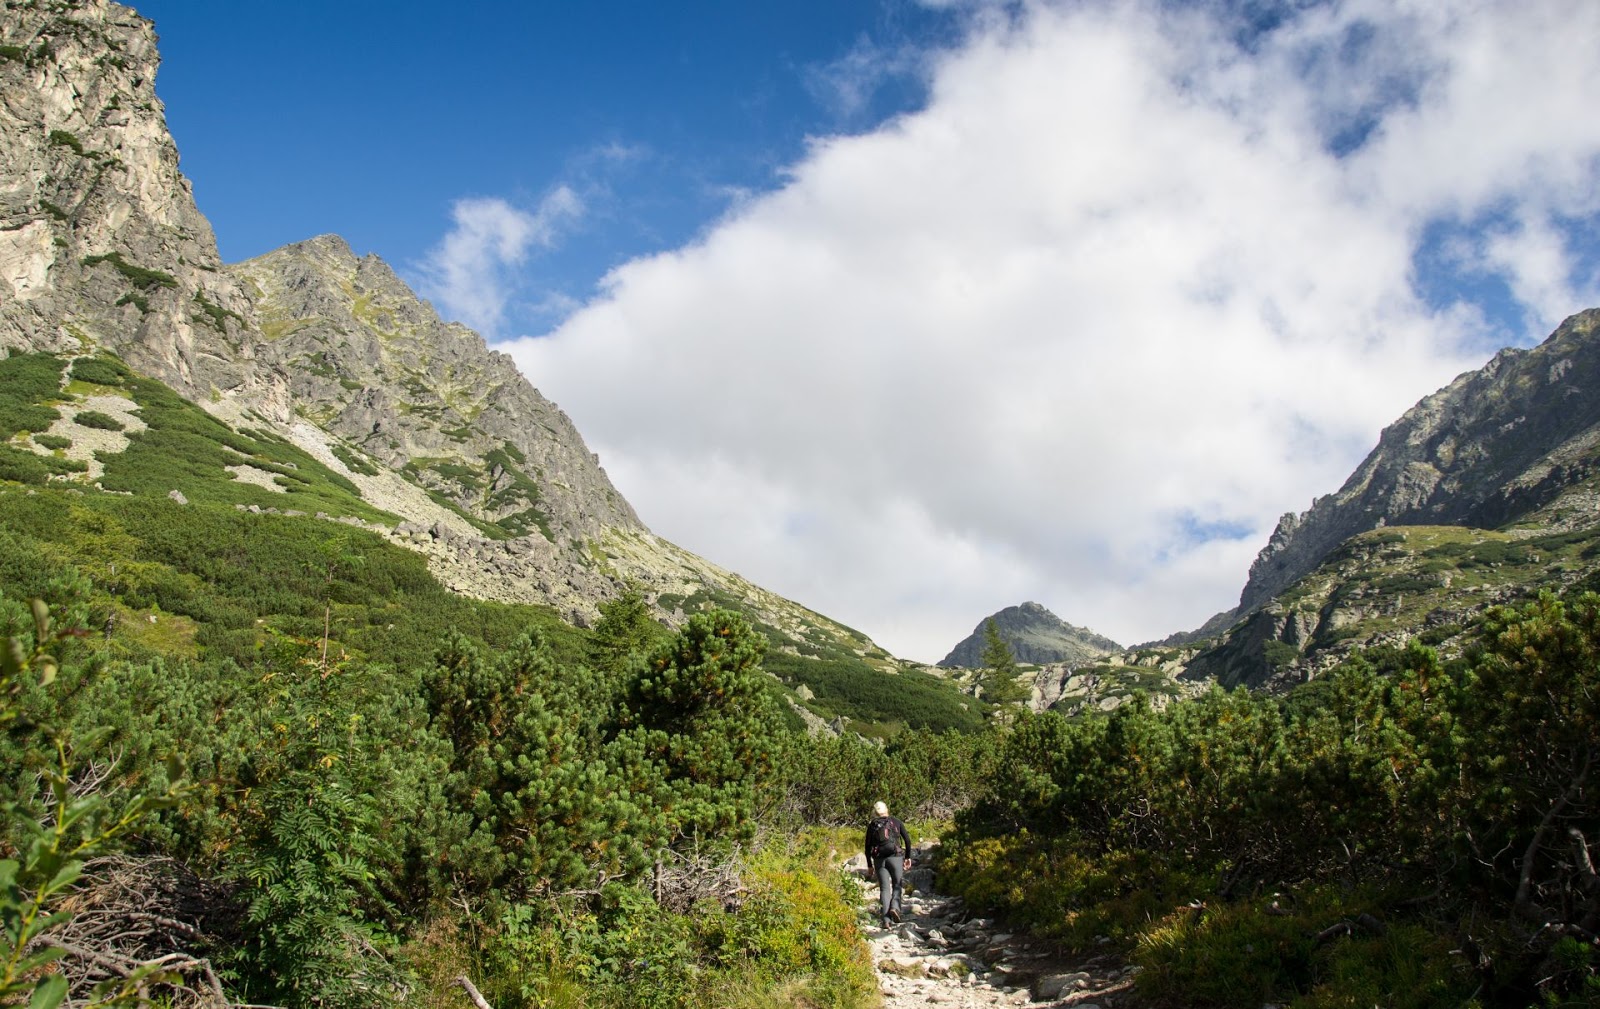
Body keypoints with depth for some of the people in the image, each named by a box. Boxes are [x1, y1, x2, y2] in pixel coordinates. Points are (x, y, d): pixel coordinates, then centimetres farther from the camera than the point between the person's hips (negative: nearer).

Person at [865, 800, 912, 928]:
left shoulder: (872, 825, 11)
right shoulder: (896, 822, 9)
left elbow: (868, 846, 9)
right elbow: (907, 840, 4)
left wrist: (869, 865, 14)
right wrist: (908, 857, 11)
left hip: (879, 859, 1)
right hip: (895, 856, -1)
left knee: (884, 888, 5)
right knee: (897, 885, 11)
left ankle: (885, 920, -6)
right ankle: (895, 906, -17)